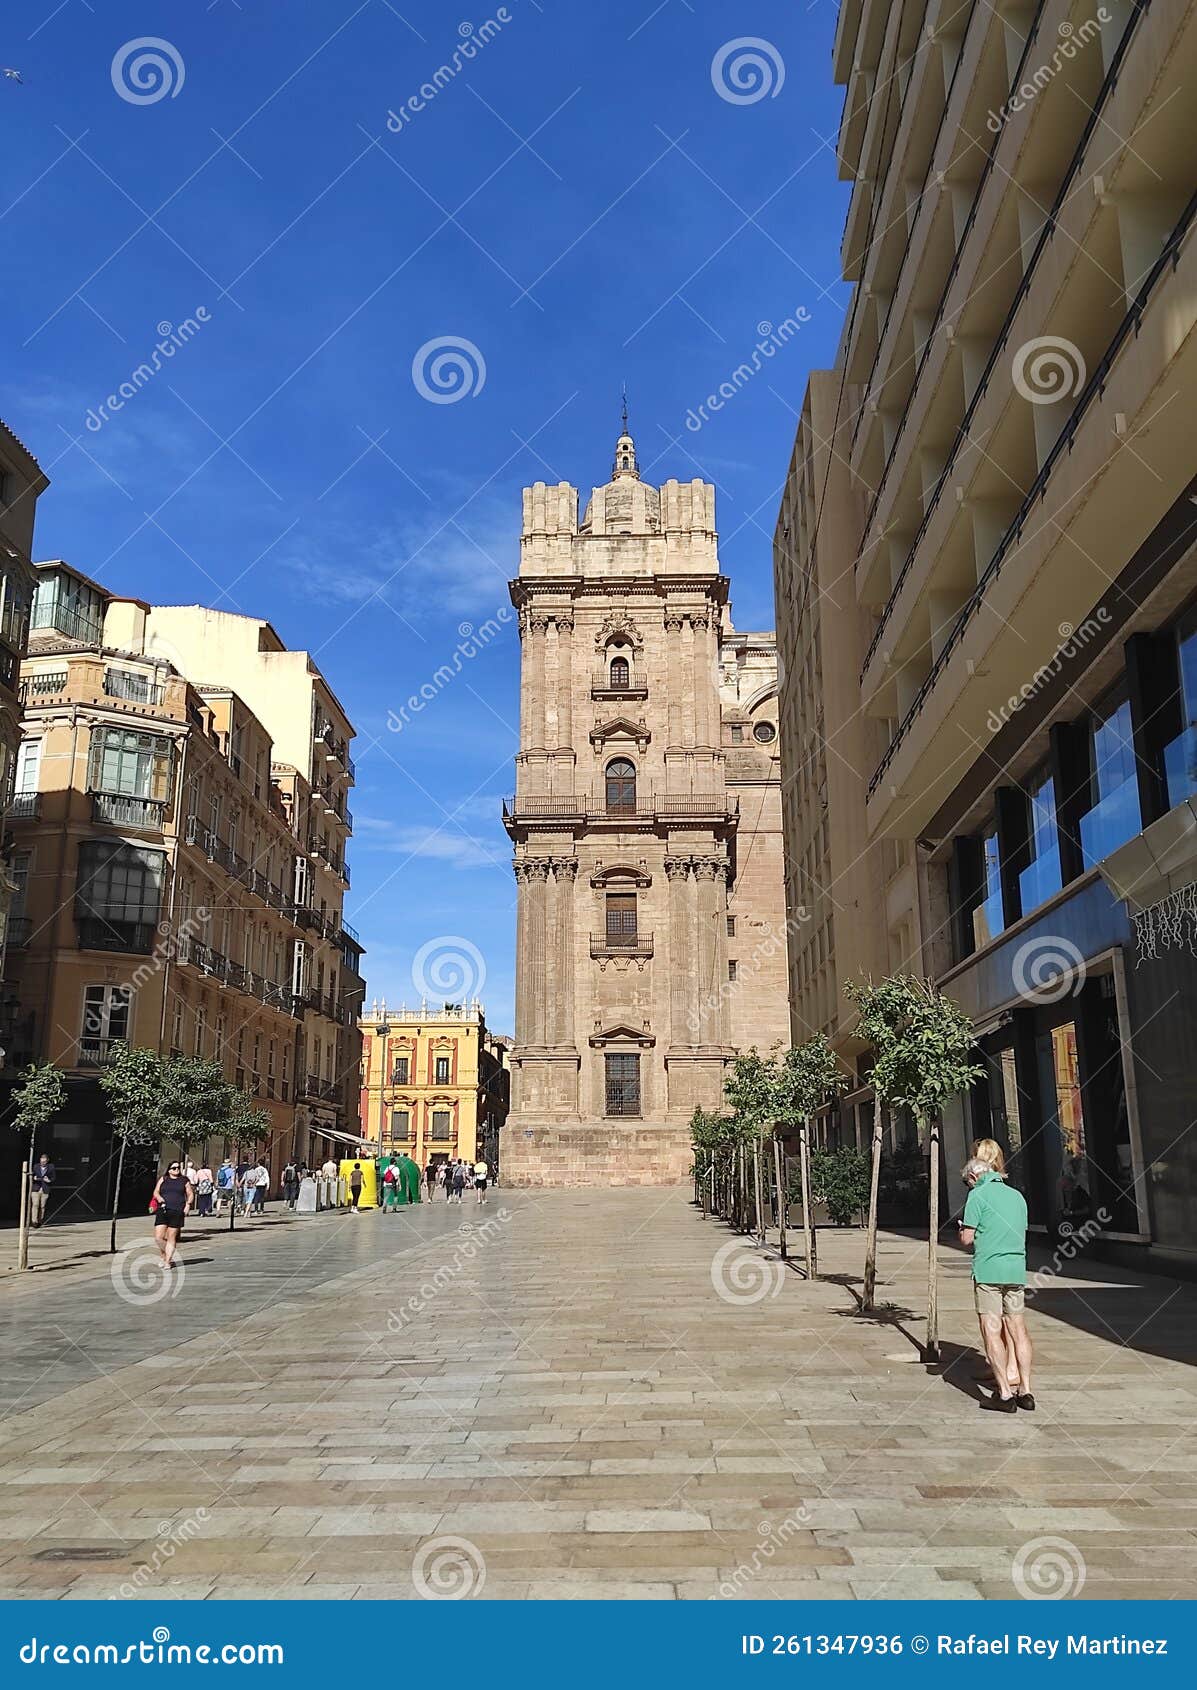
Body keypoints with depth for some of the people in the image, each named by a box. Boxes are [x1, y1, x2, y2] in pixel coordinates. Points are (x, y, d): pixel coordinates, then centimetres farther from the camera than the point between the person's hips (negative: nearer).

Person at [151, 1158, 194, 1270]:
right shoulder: (163, 1179, 13)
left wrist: (188, 1204, -3)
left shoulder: (184, 1181, 11)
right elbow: (156, 1192, 11)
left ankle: (167, 1261, 6)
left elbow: (190, 1194, 14)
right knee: (158, 1237, -5)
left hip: (177, 1212, -1)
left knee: (172, 1237, -2)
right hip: (162, 1210, 1)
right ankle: (166, 1256, 17)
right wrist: (159, 1198, -9)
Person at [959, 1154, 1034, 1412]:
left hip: (988, 1269, -6)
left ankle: (1005, 1394, -4)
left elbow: (967, 1239, -7)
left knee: (992, 1332, -3)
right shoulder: (1017, 1195, 15)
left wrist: (962, 1231, 15)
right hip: (1016, 1269, 6)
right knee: (1018, 1331, 10)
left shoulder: (978, 1195, -4)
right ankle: (1025, 1391, 10)